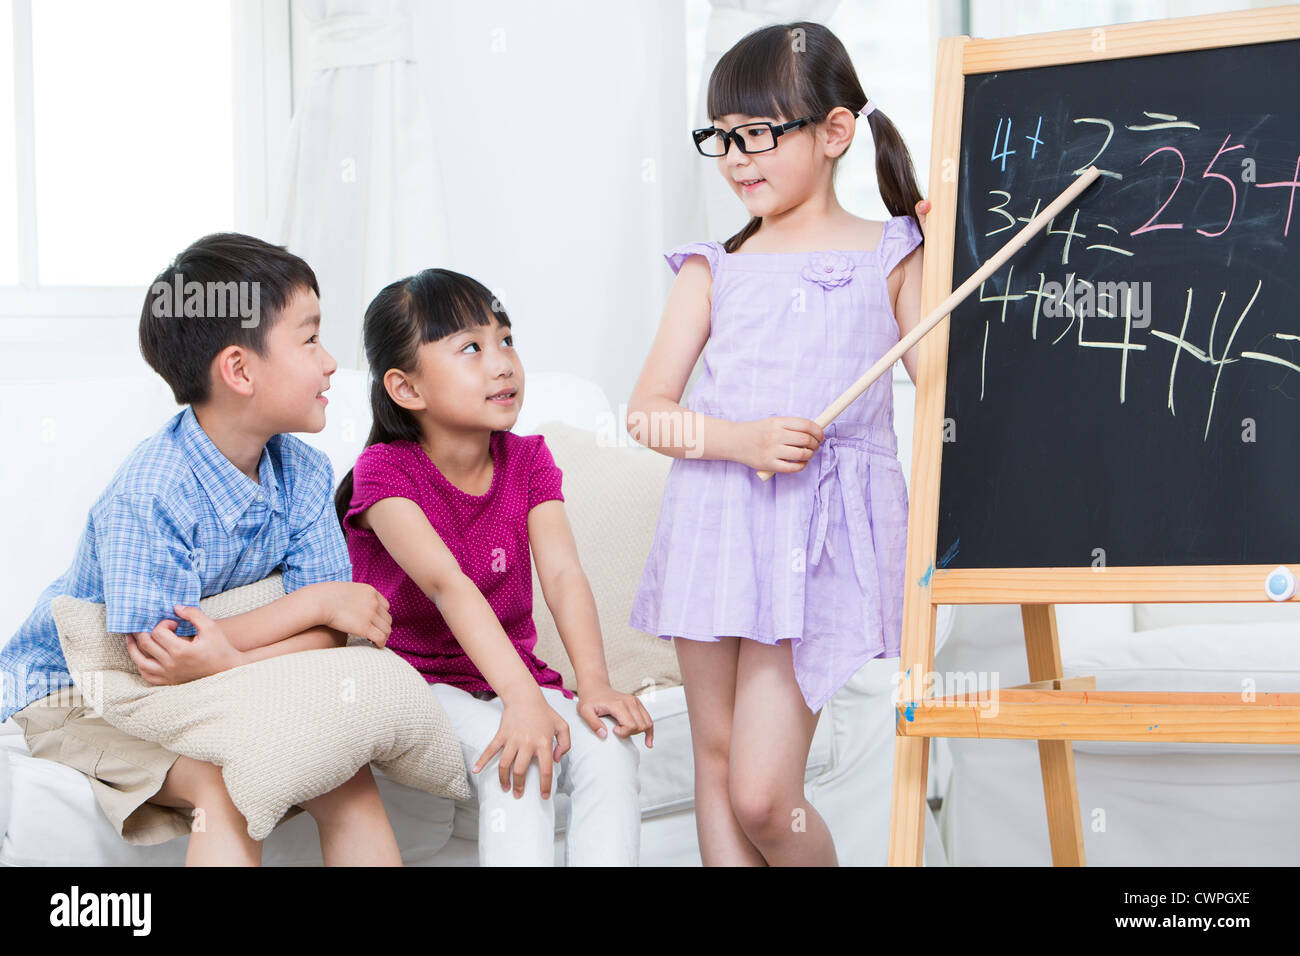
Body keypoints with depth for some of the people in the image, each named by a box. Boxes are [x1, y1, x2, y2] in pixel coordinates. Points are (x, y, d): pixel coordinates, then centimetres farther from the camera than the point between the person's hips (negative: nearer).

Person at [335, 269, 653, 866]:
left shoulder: (528, 460, 3)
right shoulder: (386, 471, -12)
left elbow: (563, 574, -12)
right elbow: (447, 583, -28)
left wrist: (594, 684, -31)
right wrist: (521, 700, -43)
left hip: (512, 675, 5)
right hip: (417, 678, -5)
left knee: (611, 747, -24)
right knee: (514, 756, -33)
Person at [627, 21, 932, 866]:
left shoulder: (891, 257, 4)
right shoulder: (714, 268, 9)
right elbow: (648, 411, 4)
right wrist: (742, 439, -14)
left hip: (821, 540, -3)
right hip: (714, 519, 3)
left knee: (763, 794, -8)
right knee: (718, 767, 9)